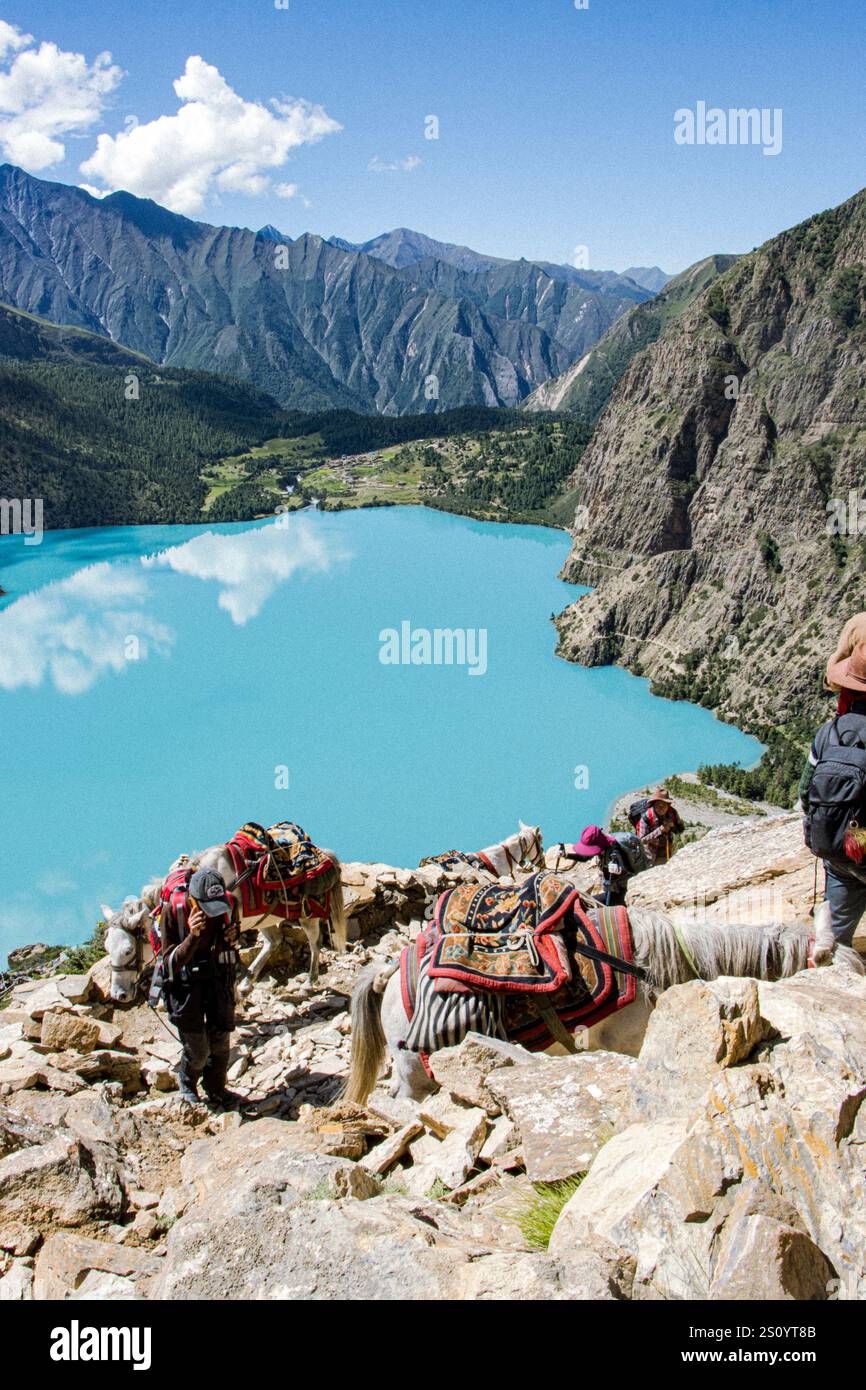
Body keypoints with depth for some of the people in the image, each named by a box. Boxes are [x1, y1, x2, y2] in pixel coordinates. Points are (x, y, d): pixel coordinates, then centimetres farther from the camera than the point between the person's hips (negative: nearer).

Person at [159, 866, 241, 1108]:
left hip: (219, 978, 3)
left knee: (220, 1043, 8)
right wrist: (192, 936, -38)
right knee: (197, 1050, -1)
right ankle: (188, 1086, 31)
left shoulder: (227, 905, -14)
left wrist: (231, 937, -14)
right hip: (185, 982, -3)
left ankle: (216, 1090, 34)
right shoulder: (173, 910, -23)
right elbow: (171, 962, -22)